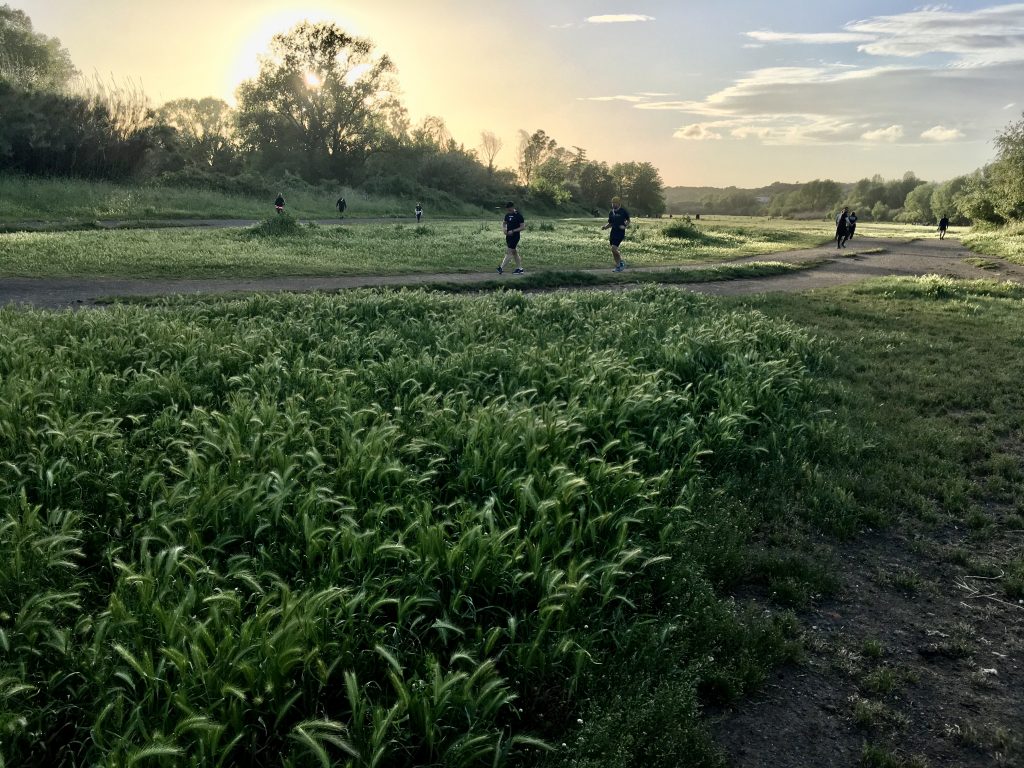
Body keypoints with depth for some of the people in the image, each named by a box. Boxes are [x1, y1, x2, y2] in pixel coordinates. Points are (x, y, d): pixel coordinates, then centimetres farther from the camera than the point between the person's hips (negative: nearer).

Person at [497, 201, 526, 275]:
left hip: (515, 237, -8)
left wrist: (513, 231, -19)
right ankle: (520, 269, 17)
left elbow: (523, 227, -13)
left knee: (509, 253, -7)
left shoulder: (519, 215, -11)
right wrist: (503, 229, -1)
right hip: (508, 236, 8)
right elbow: (504, 223, 22)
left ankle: (501, 268, -9)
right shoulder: (507, 215, 8)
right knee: (514, 252, 11)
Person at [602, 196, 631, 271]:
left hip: (620, 232, -6)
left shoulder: (623, 211, -5)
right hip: (613, 232, 6)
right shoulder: (611, 212, 9)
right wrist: (605, 227, -2)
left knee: (614, 249, -18)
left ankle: (621, 262, 2)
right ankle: (618, 266, 21)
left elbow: (628, 221, 6)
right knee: (614, 251, 7)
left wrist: (625, 226, -13)